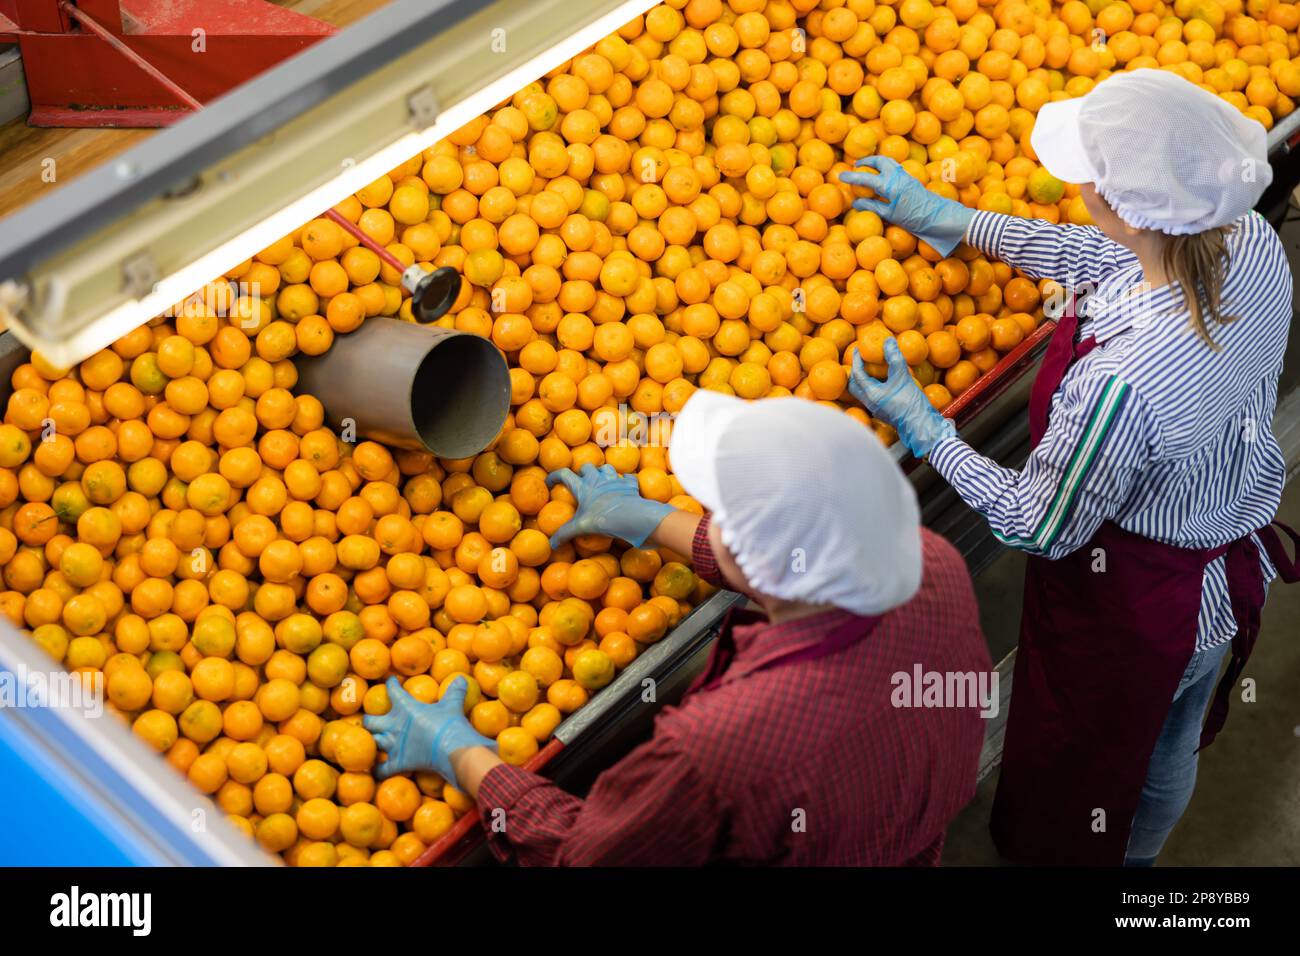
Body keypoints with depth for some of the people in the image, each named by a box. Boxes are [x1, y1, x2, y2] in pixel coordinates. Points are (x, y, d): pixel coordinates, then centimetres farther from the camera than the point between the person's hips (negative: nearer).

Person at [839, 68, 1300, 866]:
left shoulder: (1119, 380, -43)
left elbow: (1042, 527, -25)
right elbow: (1116, 256, -1)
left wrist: (921, 425, -14)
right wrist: (954, 221, 5)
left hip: (1135, 603, -7)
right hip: (1233, 558, 7)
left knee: (1082, 762, 25)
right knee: (1171, 750, 34)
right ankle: (1136, 855, 63)